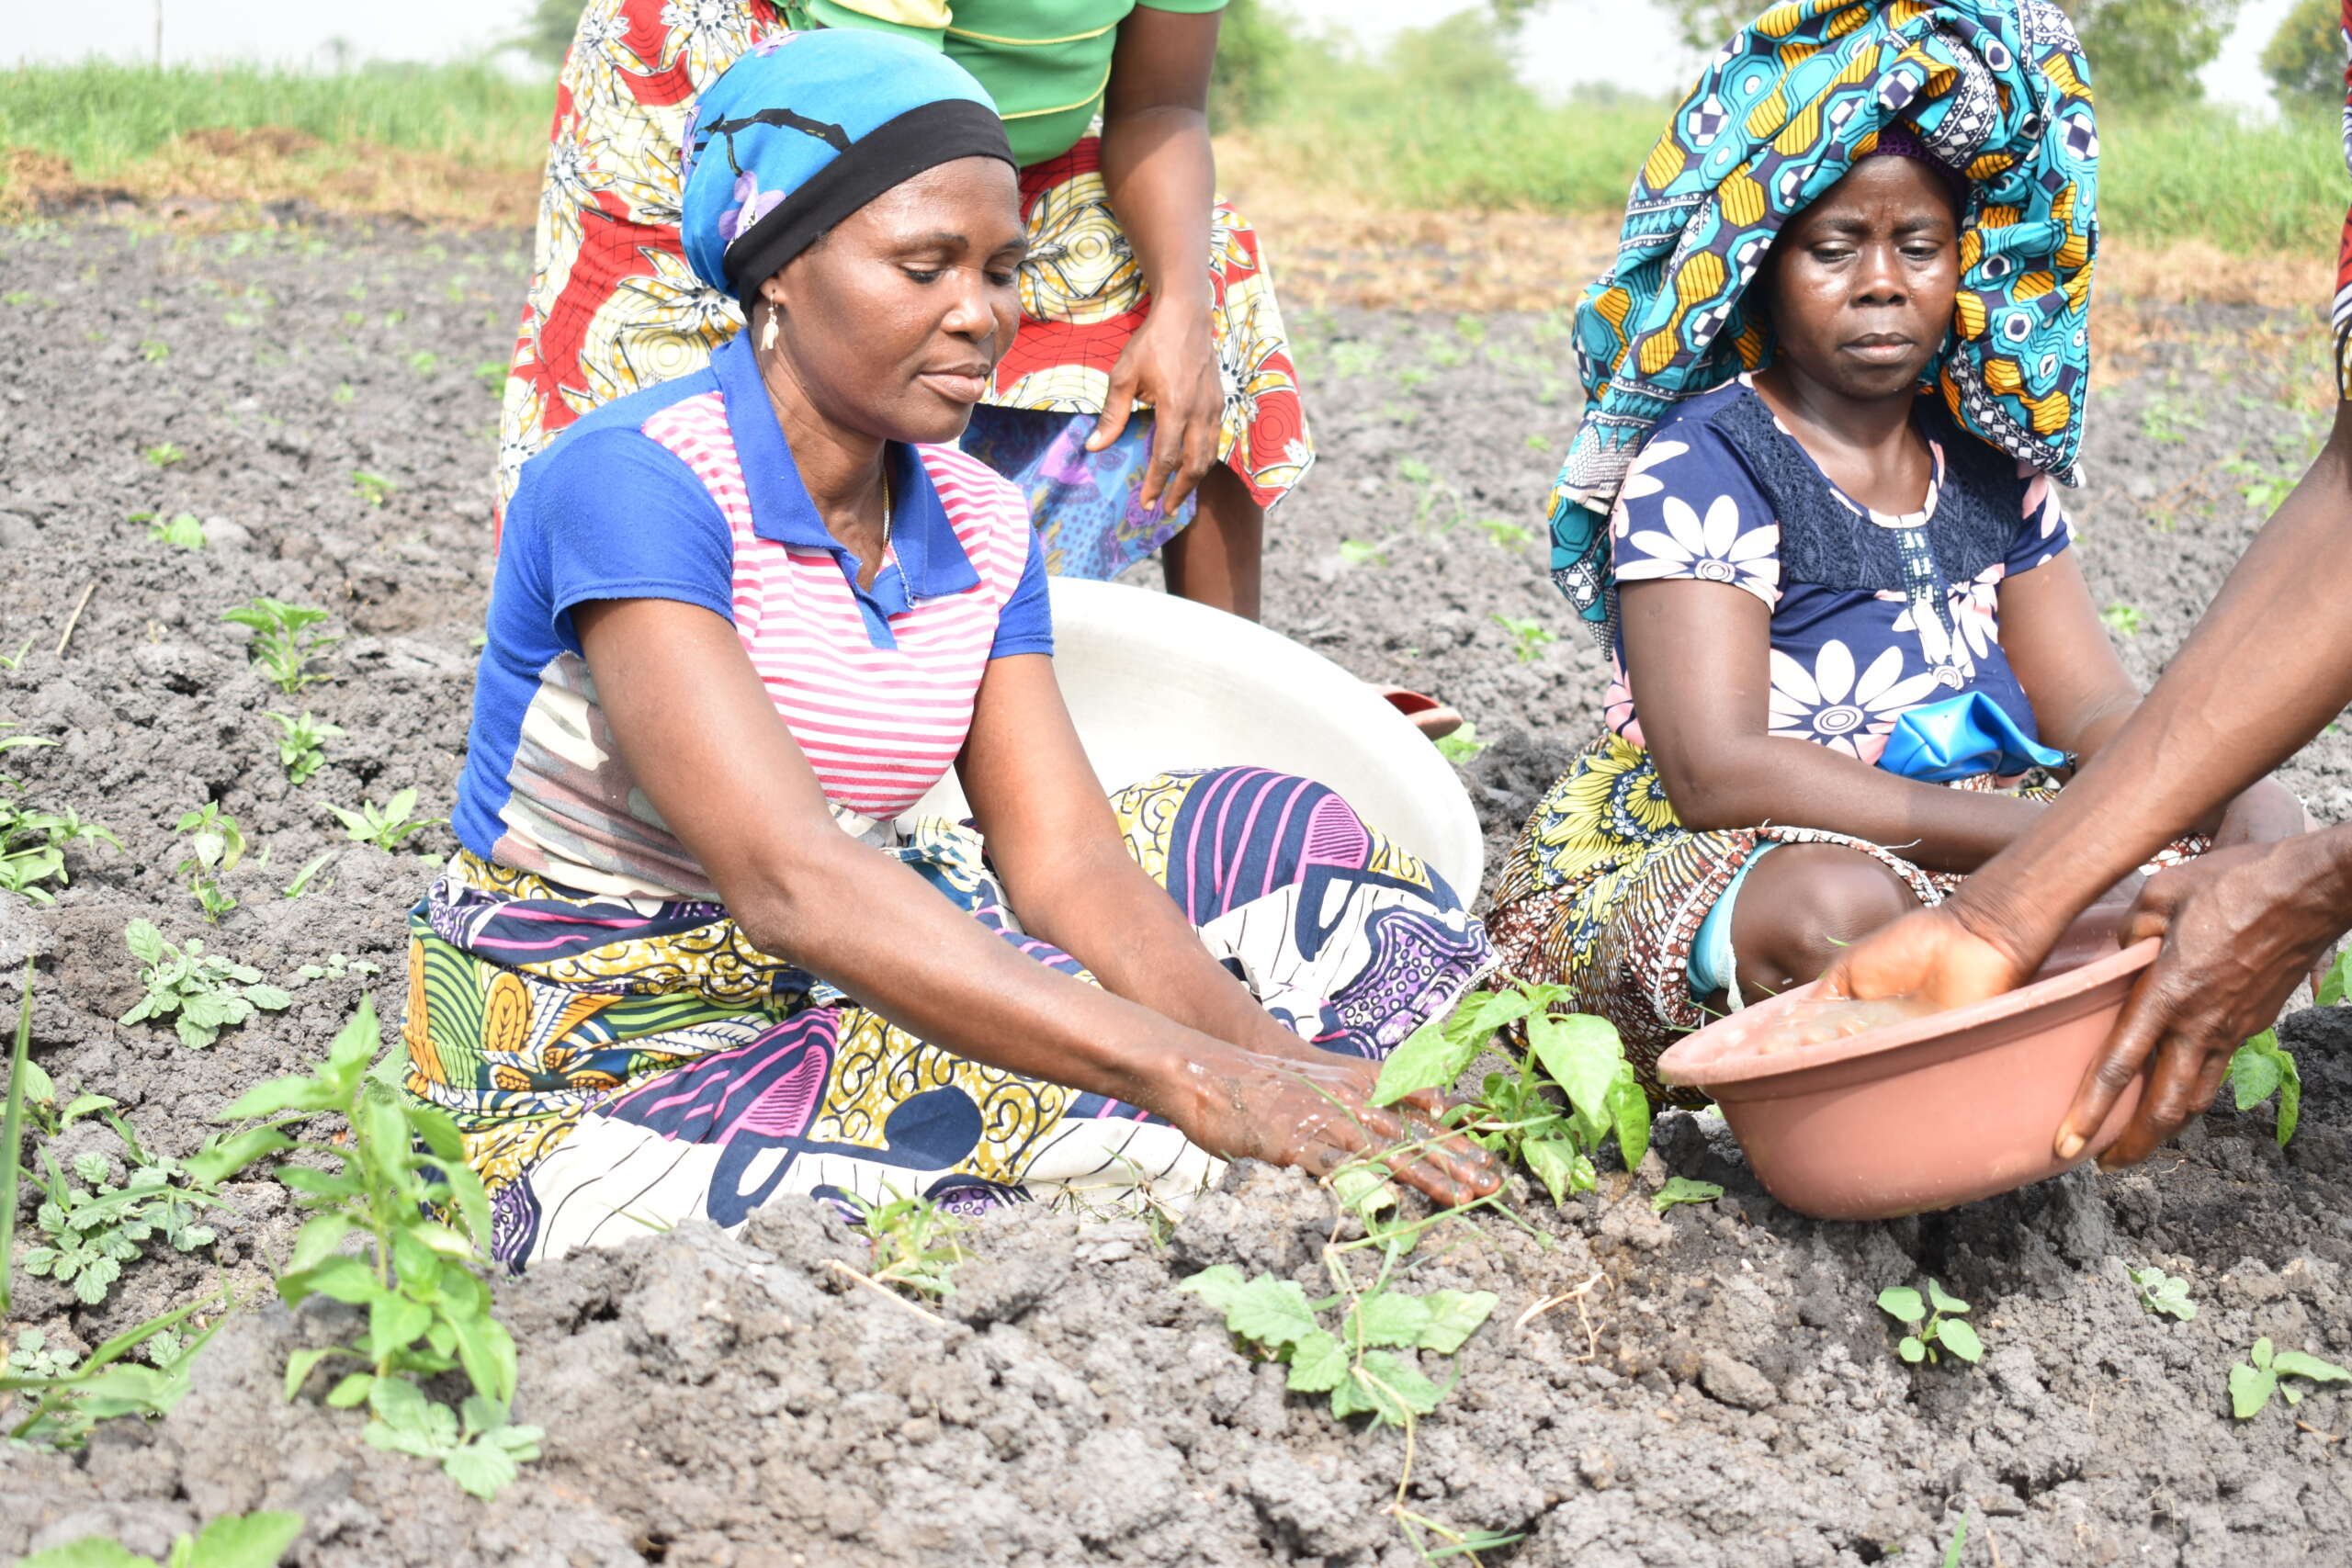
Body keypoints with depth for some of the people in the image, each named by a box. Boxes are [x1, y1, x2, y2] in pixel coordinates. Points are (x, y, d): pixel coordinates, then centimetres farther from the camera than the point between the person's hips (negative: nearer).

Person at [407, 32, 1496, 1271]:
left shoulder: (982, 532, 2)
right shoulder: (628, 482, -22)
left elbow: (1067, 868, -6)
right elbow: (785, 879, -34)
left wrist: (1272, 1061, -26)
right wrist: (1192, 1079, -40)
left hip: (841, 996, 8)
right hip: (594, 1062, -7)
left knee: (1272, 840, -1)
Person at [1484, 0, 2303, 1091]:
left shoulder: (1989, 466, 12)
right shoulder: (1701, 465, -10)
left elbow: (2093, 707, 9)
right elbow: (1715, 770, -22)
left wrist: (2249, 810, -16)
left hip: (1962, 877, 7)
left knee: (2255, 838, -11)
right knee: (1835, 902, -39)